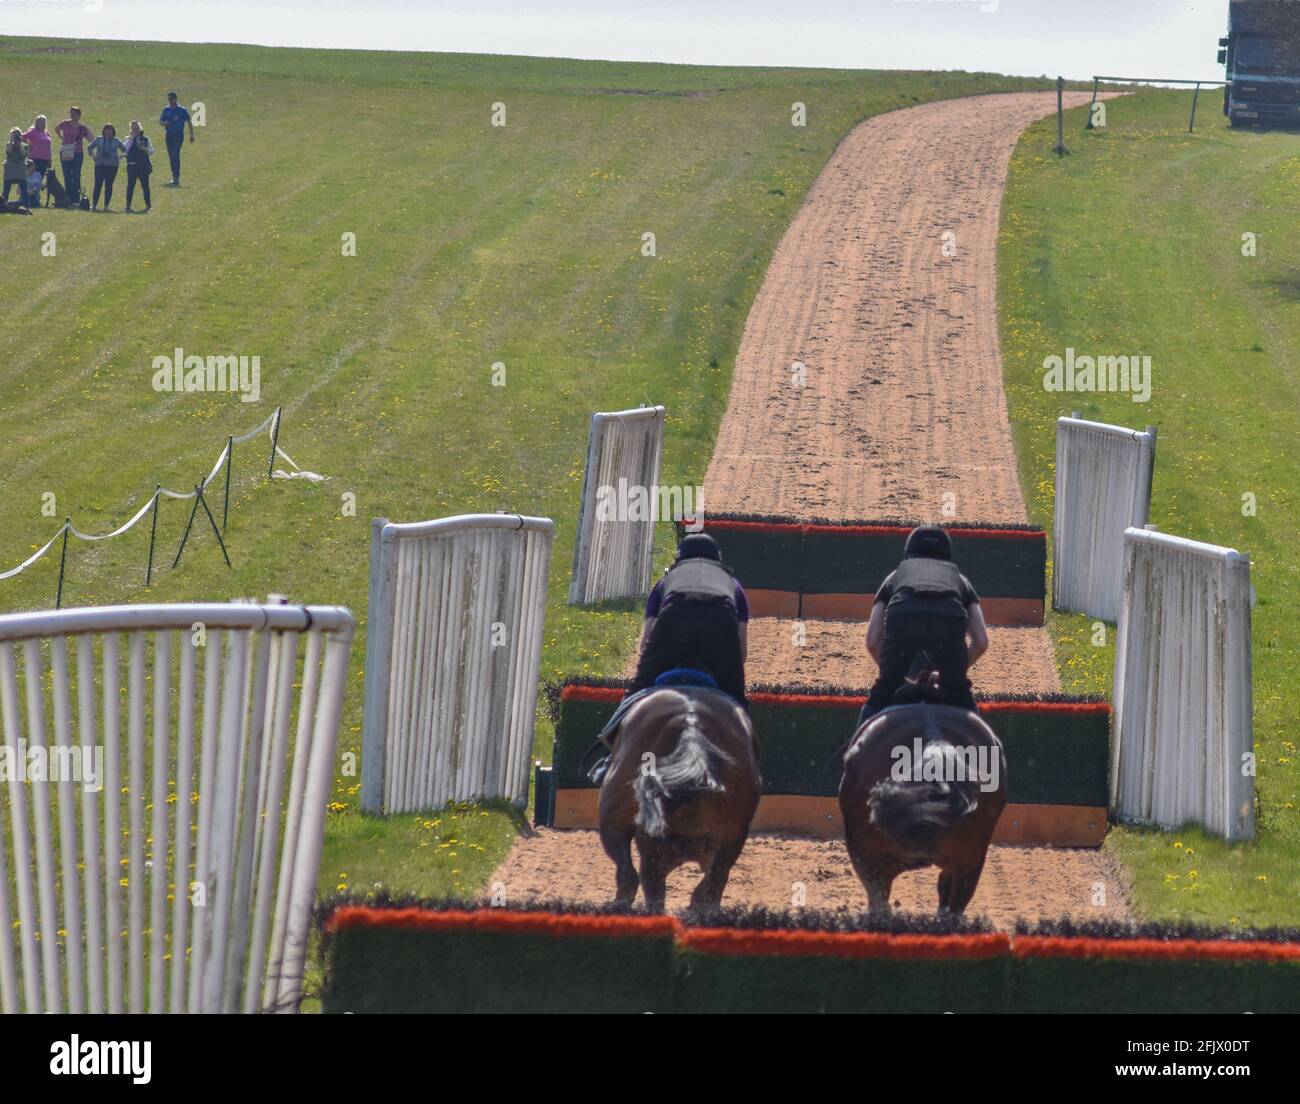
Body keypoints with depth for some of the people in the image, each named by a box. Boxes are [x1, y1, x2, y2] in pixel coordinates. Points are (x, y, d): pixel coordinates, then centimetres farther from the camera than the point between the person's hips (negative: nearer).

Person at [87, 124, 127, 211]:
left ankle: (106, 205, 3)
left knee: (108, 185, -1)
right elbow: (89, 148, 18)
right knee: (98, 184, -5)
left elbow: (125, 150, 14)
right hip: (99, 165, 0)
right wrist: (93, 156, 6)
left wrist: (120, 158, 1)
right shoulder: (99, 140, 8)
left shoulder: (116, 141, 7)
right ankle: (94, 204, -2)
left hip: (112, 166, 0)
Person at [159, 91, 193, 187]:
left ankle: (176, 178, -18)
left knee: (175, 155, -16)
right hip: (169, 135, 5)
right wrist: (164, 123, -10)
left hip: (178, 135, -5)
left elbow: (189, 122, 2)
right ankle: (174, 177, 21)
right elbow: (160, 121, 14)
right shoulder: (166, 110, 10)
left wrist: (191, 135, 0)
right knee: (171, 156, 9)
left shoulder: (182, 110, -2)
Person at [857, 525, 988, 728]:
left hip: (902, 616, 0)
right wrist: (953, 670, 45)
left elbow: (872, 640, 28)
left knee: (882, 695, 15)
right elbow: (981, 642, 30)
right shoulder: (959, 579, 41)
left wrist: (892, 671, 43)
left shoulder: (896, 575, 39)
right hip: (950, 618, 0)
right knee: (958, 696, 19)